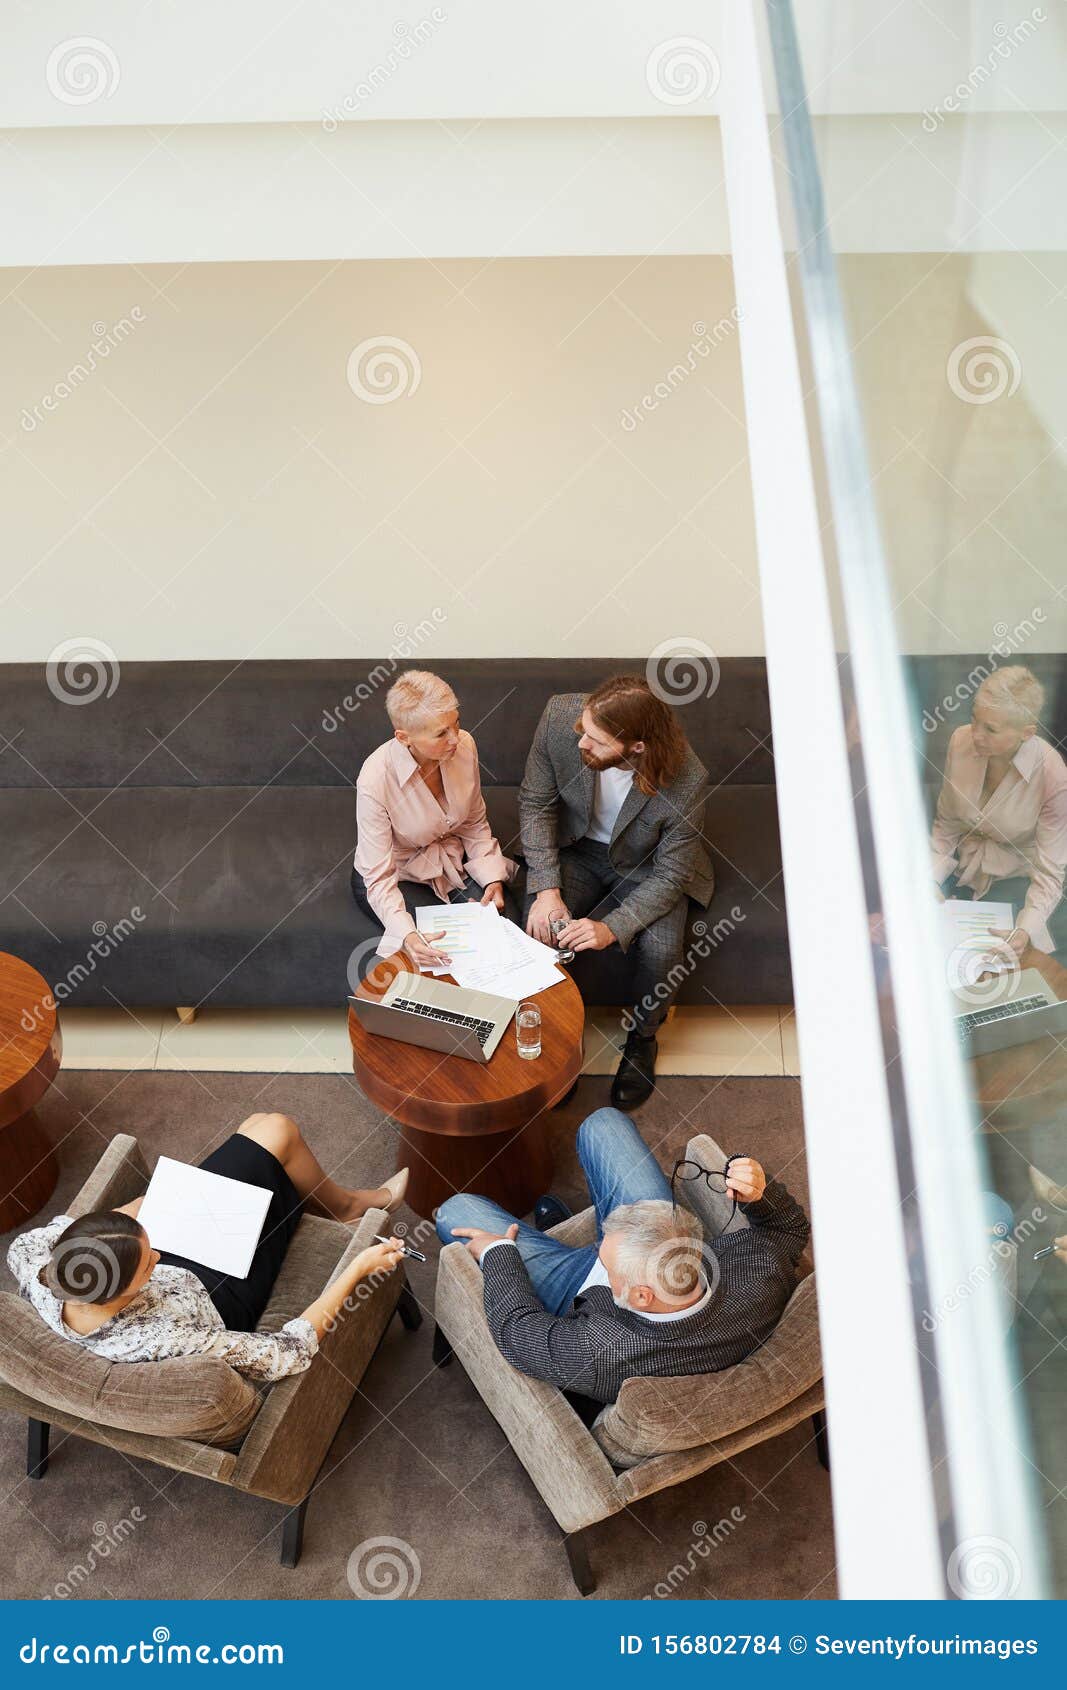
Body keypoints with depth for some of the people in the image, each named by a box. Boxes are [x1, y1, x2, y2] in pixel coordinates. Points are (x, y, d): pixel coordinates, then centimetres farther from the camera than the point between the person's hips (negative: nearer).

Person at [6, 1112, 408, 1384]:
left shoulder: (42, 1282, -34)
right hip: (218, 1290, -5)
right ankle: (346, 1206, 31)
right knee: (277, 1130, 0)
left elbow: (22, 1245, -6)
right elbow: (289, 1352, -34)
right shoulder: (161, 1343, -46)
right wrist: (357, 1269, -29)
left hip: (177, 1263, 5)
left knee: (260, 1127, 13)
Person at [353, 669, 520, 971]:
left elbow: (475, 824, 1)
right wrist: (407, 935, -44)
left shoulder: (464, 746, -17)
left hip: (451, 861, 5)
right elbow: (379, 879, -27)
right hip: (397, 875, -4)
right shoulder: (376, 779, -32)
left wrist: (492, 878, -14)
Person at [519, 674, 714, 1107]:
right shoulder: (560, 717, -28)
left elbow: (670, 876, -21)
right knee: (540, 929, -22)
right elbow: (535, 803, -12)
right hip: (577, 849, 2)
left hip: (647, 867, -2)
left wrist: (612, 928, -33)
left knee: (661, 951, -25)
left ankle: (642, 1040, 9)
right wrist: (546, 888, -21)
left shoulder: (687, 781, -34)